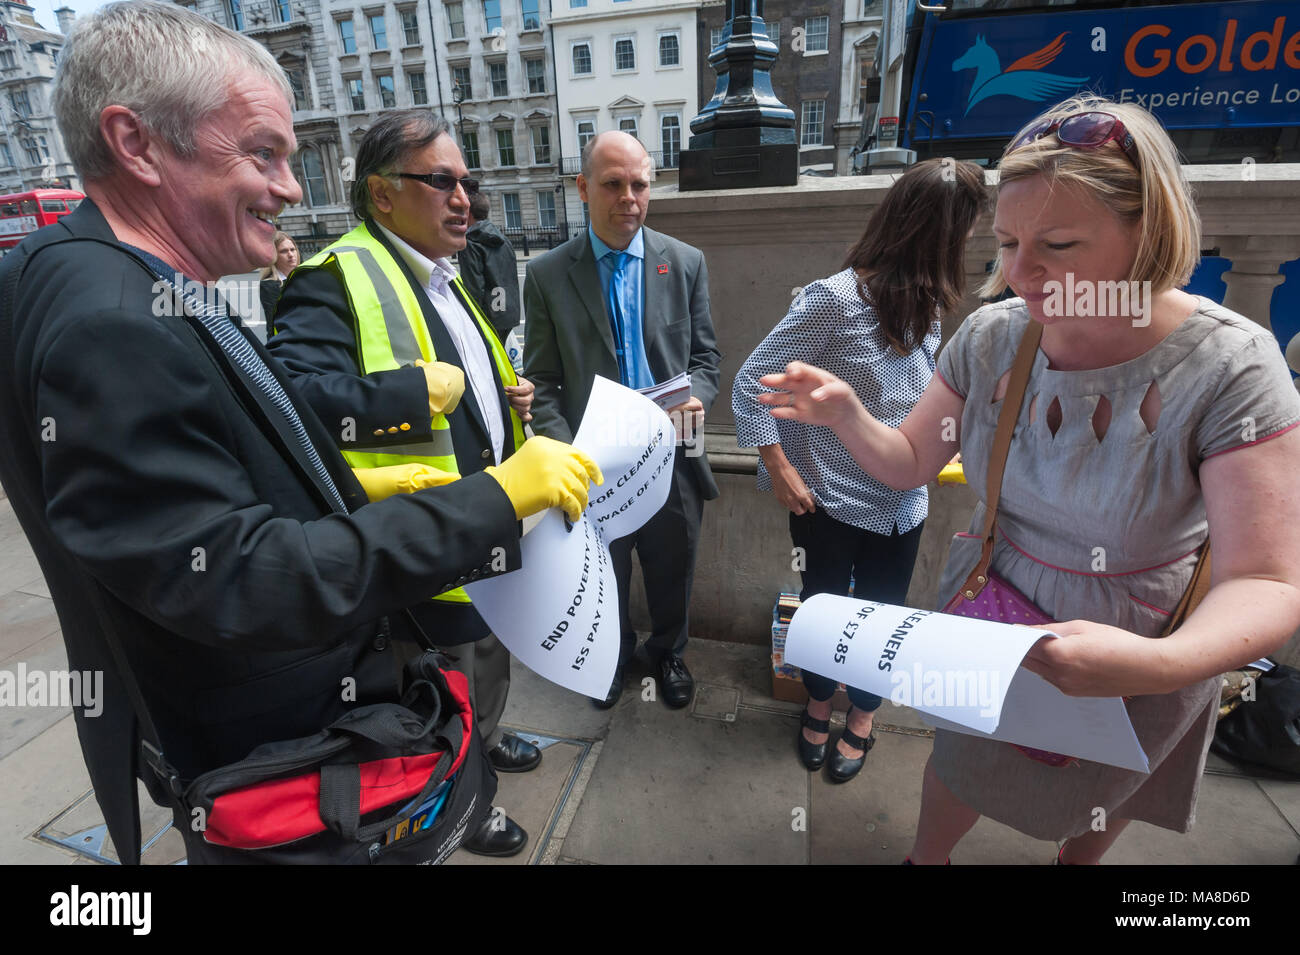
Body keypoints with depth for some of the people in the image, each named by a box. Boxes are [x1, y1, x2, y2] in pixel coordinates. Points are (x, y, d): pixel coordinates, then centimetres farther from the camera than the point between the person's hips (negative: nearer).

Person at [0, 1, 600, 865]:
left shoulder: (144, 301, 3)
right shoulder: (109, 332, -28)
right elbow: (244, 586, -31)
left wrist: (356, 487, 4)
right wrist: (496, 501, -30)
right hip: (273, 777, -8)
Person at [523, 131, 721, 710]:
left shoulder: (686, 263, -1)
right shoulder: (547, 275, -5)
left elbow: (704, 356, 4)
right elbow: (542, 382, -5)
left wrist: (695, 397, -18)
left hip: (671, 460, 1)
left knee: (672, 574, 21)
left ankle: (668, 651, 50)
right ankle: (614, 652, 50)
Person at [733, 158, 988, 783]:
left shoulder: (922, 302, 2)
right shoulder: (834, 299, -19)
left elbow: (919, 398, 9)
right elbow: (751, 385, -17)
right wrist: (780, 472, -17)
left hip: (900, 506, 5)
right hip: (829, 501, -5)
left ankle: (862, 718, 46)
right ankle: (818, 702, 47)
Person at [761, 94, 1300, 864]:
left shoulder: (1229, 366, -26)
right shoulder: (991, 335, -16)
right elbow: (909, 464, -7)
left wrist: (1162, 663, -46)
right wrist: (845, 415, -27)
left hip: (1137, 652, -1)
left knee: (1101, 797, 29)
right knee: (961, 770, 24)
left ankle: (1080, 860, 64)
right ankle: (927, 858, 56)